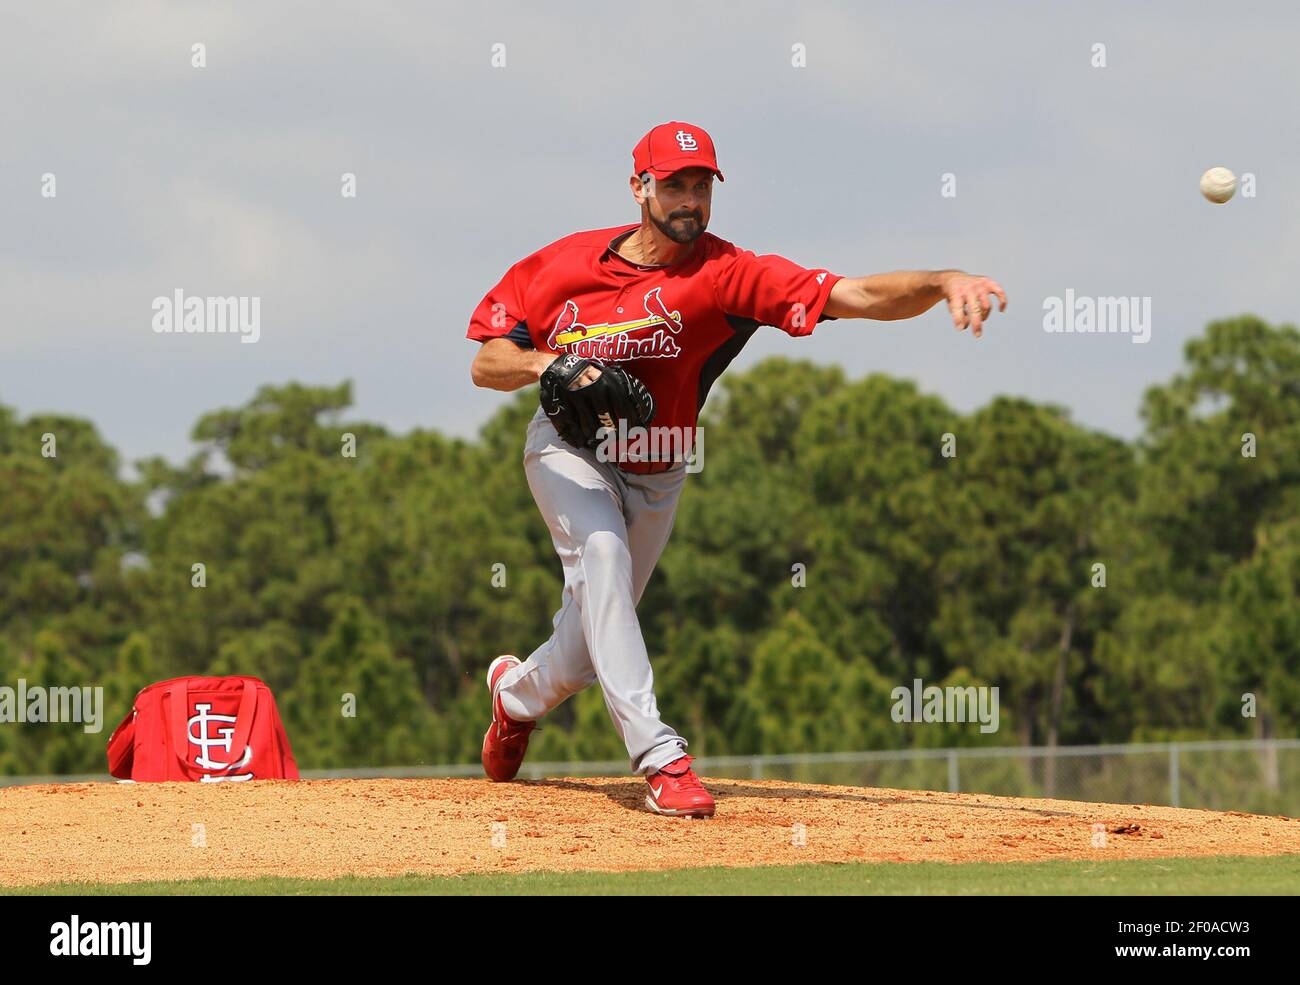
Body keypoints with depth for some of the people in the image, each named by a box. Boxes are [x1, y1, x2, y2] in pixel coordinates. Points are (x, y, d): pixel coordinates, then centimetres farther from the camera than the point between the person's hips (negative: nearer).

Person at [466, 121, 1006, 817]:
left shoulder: (726, 275, -23)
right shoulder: (564, 265, -17)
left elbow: (859, 296, -35)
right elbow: (485, 364, -11)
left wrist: (944, 282, -52)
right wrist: (548, 364, -32)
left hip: (655, 477, 2)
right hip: (570, 451, -2)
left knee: (587, 654, 8)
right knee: (601, 551, -31)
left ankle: (517, 691, 46)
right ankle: (659, 757, -36)